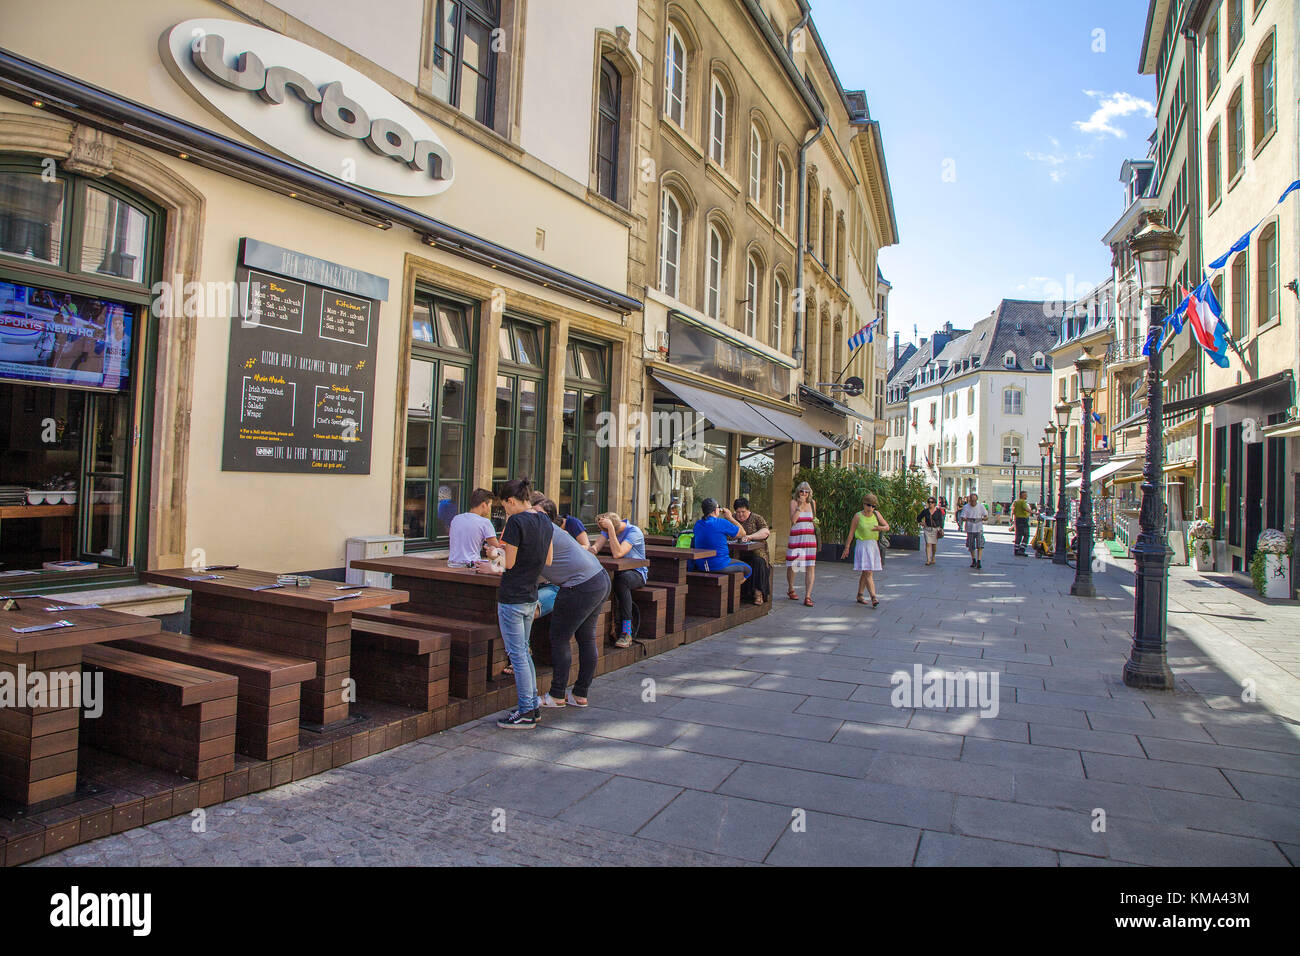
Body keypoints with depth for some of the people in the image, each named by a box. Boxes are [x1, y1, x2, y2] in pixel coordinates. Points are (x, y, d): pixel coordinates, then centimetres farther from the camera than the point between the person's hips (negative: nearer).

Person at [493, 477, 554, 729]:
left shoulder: (516, 522, -17)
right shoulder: (545, 522, 8)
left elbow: (509, 563, -14)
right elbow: (548, 560, 13)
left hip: (511, 598, -8)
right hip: (531, 597, 8)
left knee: (517, 654, 0)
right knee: (524, 651, 18)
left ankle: (526, 713, 6)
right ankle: (533, 706, 24)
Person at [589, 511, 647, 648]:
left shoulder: (634, 531, -17)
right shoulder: (607, 529, 3)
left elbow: (617, 553, -29)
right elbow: (596, 547, -8)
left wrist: (611, 528, -32)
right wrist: (592, 548, -32)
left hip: (636, 572, -5)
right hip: (618, 570, 5)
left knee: (621, 579, -39)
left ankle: (626, 633, -34)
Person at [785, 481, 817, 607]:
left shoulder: (812, 503, 11)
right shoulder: (793, 502, 0)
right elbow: (793, 520, -13)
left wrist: (815, 521, 11)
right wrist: (800, 505, -16)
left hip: (810, 537, 2)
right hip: (796, 537, -2)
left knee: (811, 567, -7)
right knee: (791, 565, 6)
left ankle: (808, 597, -7)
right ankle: (791, 590, 31)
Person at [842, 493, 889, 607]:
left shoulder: (876, 514, 5)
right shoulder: (858, 516, -6)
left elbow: (887, 527, 8)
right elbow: (851, 532, -1)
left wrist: (881, 528, -15)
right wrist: (847, 547, 0)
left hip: (874, 546, 5)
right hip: (862, 545, -5)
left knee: (865, 573, 12)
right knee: (868, 572, -13)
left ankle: (859, 595, 24)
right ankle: (873, 598, -20)